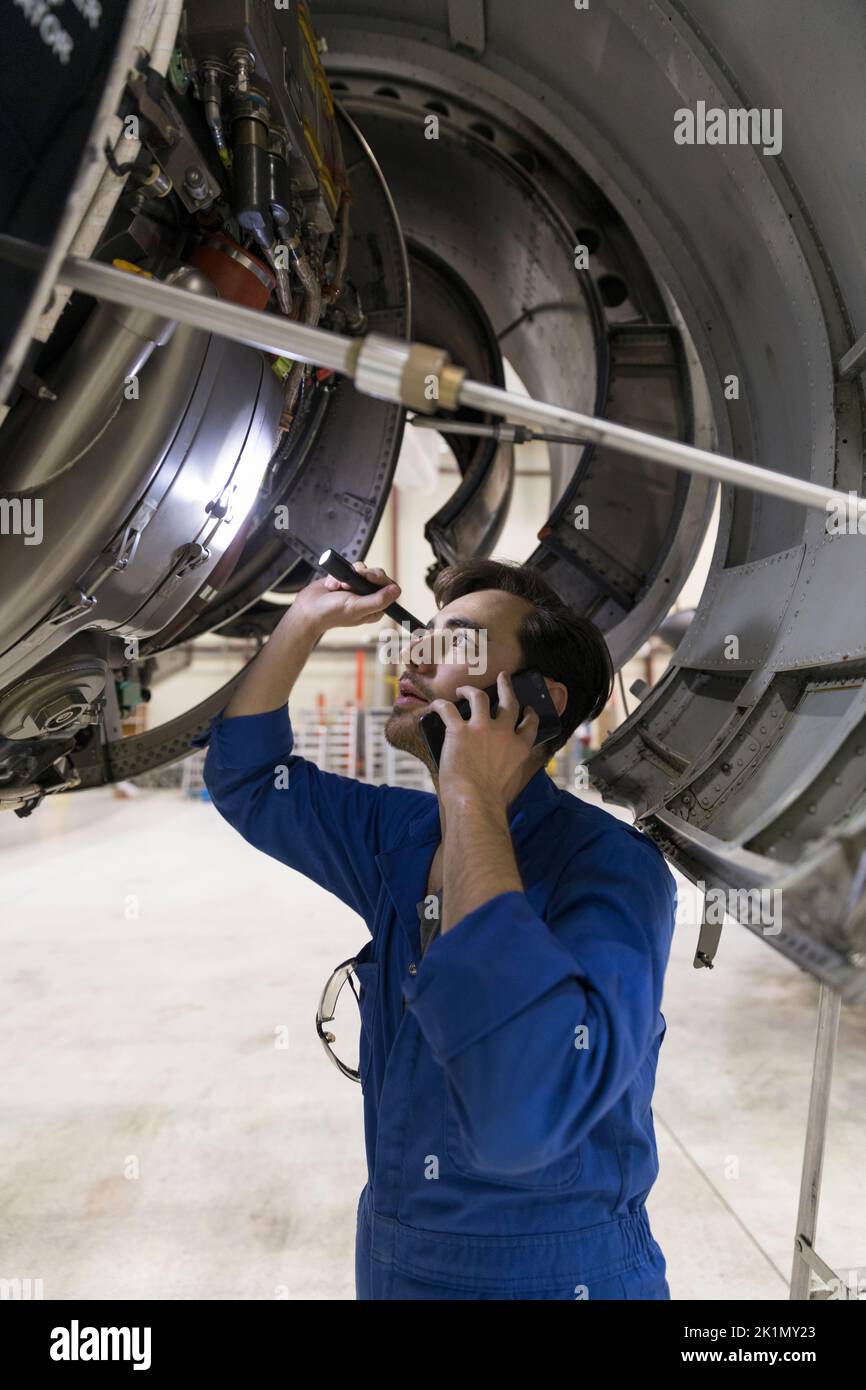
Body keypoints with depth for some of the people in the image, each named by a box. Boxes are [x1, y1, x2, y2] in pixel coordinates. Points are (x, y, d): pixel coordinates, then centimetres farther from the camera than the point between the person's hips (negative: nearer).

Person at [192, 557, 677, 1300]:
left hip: (549, 1274, -6)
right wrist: (306, 621, -2)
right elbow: (246, 778, 11)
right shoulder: (403, 834, -2)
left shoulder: (610, 866, -25)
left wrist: (472, 800, -35)